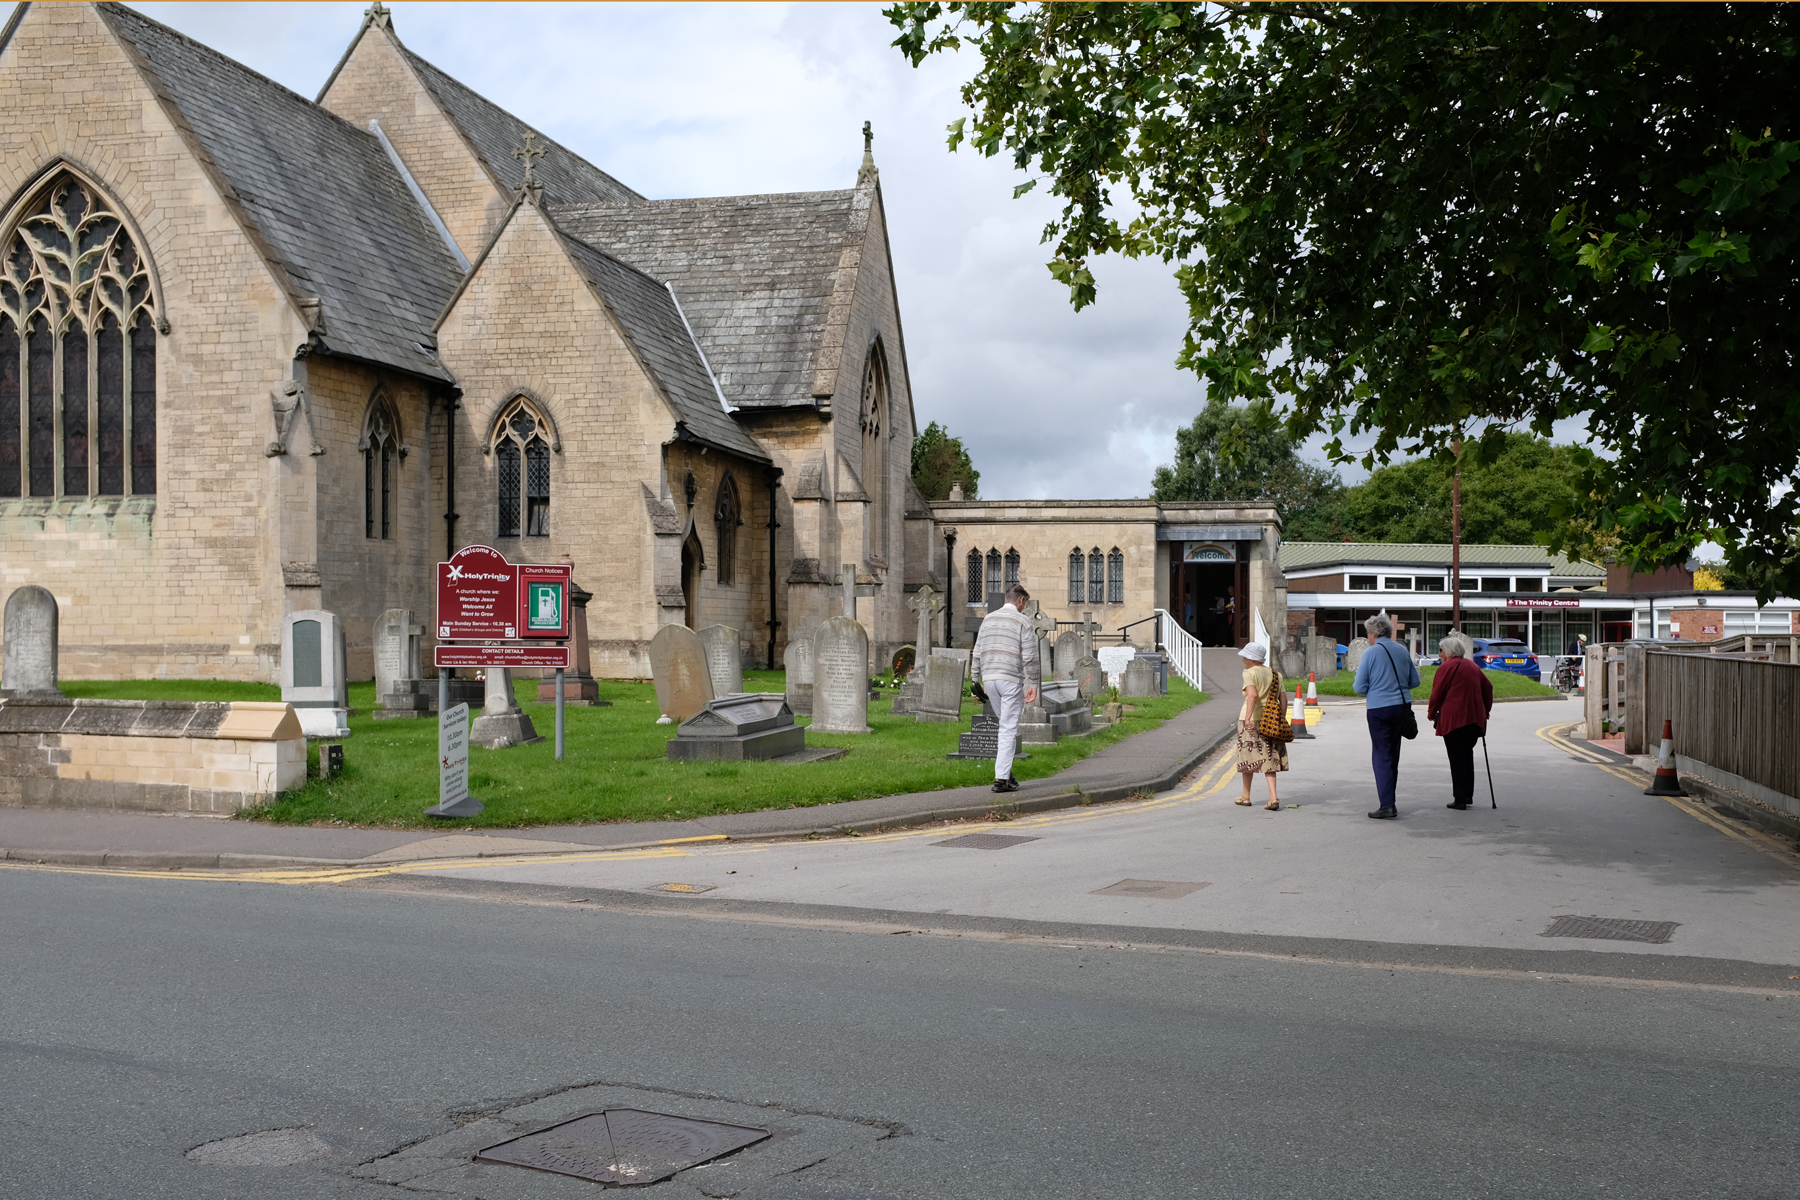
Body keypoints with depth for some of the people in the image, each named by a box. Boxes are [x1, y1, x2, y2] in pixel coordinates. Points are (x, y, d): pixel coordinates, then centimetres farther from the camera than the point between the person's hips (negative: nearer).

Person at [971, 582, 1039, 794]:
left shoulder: (988, 619, 12)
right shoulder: (1023, 621, -5)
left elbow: (977, 652, 12)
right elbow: (1029, 657, -9)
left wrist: (976, 679, 16)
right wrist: (1033, 684, -5)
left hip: (989, 678, 6)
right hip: (1011, 679, -6)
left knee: (1006, 724, 21)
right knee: (1009, 728, -3)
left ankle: (1005, 770, 16)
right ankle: (1001, 778, -7)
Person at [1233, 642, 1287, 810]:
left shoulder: (1250, 673, -10)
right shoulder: (1275, 675, 9)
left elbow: (1252, 695, -26)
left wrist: (1248, 718, -34)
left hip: (1250, 721, -5)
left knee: (1248, 757, 10)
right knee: (1267, 758, 7)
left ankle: (1246, 797, 22)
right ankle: (1273, 797, -7)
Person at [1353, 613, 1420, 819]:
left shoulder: (1371, 653, -7)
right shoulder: (1402, 651, 9)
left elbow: (1360, 688, -8)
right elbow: (1415, 681, 14)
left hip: (1380, 709, -5)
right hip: (1403, 707, 6)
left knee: (1381, 756, -1)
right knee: (1393, 755, 15)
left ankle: (1387, 807, -5)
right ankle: (1390, 801, 21)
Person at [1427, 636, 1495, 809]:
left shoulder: (1447, 667, -7)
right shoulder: (1473, 667, 16)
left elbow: (1437, 693, -7)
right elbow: (1488, 687, 18)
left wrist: (1431, 713, 7)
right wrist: (1485, 710, 26)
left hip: (1453, 719, -7)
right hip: (1475, 718, 7)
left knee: (1457, 758, -3)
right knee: (1467, 754, 17)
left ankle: (1459, 800, -4)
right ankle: (1468, 795, 18)